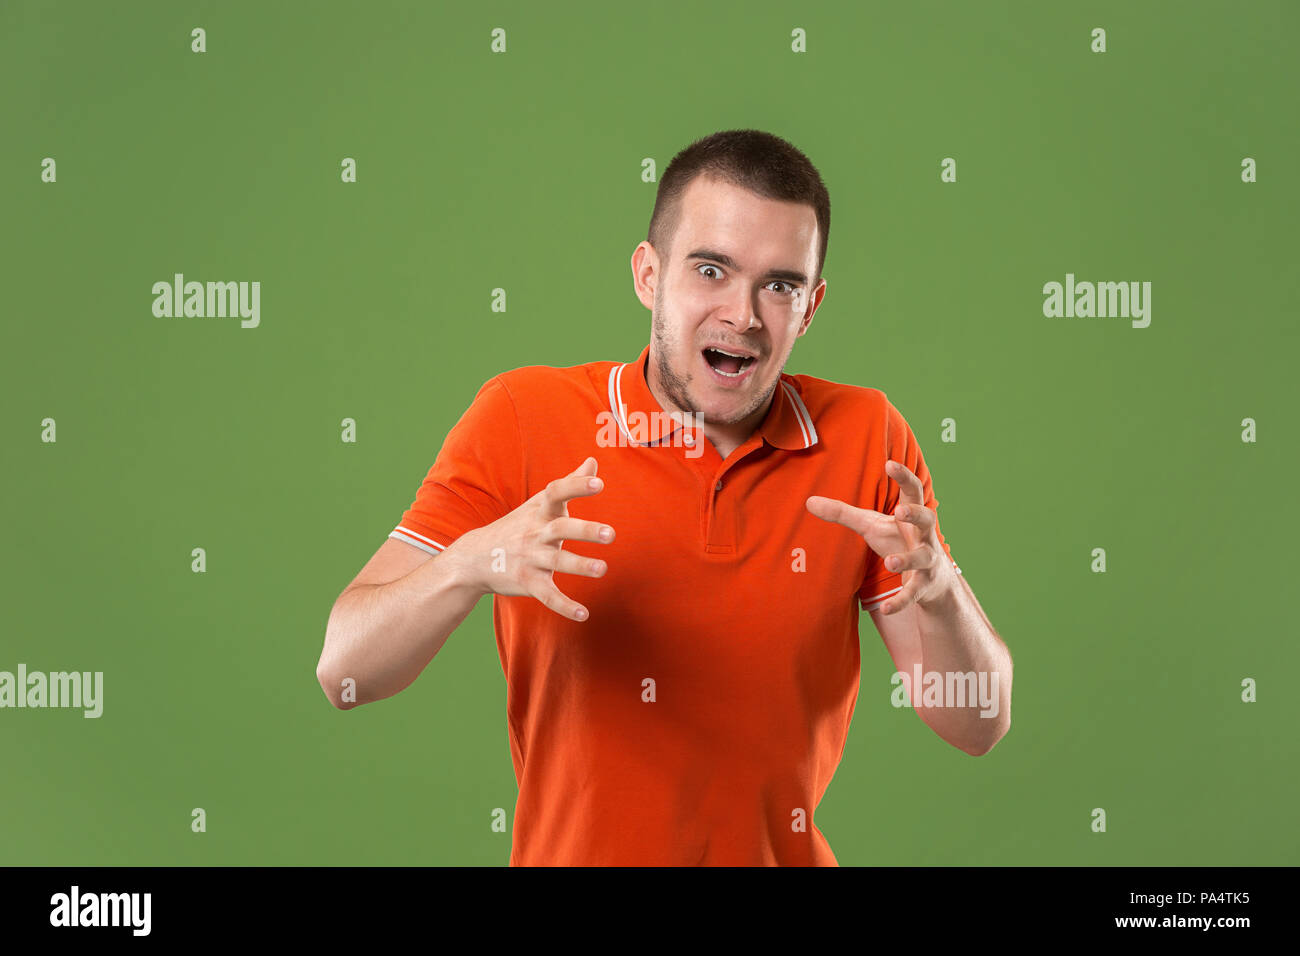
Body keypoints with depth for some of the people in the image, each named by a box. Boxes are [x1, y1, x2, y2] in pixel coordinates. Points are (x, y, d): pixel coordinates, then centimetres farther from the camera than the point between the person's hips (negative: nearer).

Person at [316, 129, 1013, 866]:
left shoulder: (867, 438, -3)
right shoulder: (523, 418, -8)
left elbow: (980, 726, -4)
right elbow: (344, 672, -13)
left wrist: (936, 589, -23)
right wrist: (475, 564, -30)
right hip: (571, 850, -1)